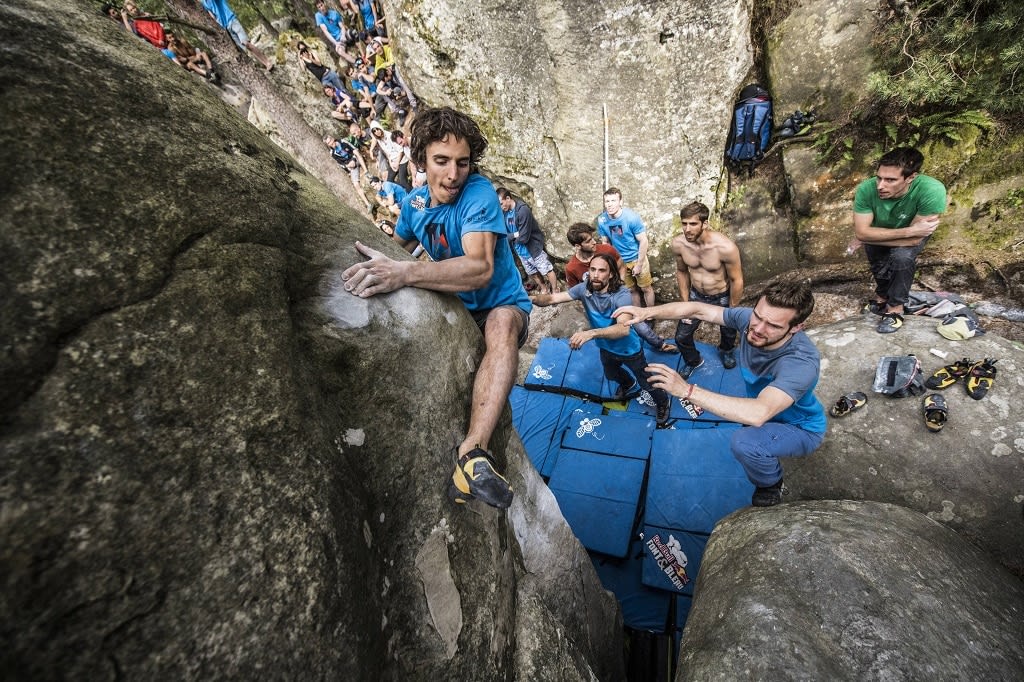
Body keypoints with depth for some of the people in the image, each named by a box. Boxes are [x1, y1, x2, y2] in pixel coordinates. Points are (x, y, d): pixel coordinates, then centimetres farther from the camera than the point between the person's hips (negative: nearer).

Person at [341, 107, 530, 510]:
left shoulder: (478, 193, -19)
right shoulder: (414, 203, 1)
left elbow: (480, 268, -35)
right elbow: (399, 246, 22)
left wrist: (403, 273, -45)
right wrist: (375, 265, 4)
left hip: (501, 306, -6)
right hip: (455, 309, 7)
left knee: (501, 325, -39)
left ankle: (473, 449, -49)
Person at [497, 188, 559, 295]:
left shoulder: (523, 210, -28)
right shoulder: (504, 212, -6)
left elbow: (523, 238, -29)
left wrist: (512, 237, -10)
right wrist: (514, 235, -21)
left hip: (533, 247, -8)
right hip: (520, 250, 8)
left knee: (547, 270, 7)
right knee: (532, 273, 21)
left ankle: (555, 291, 25)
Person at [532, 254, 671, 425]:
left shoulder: (621, 295, -37)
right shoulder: (584, 289, -21)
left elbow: (623, 328, -52)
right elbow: (553, 298, -27)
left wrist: (591, 333, -66)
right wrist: (533, 298, -48)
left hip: (629, 350, -5)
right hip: (607, 348, 5)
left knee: (646, 383, 16)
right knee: (611, 375, 33)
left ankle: (663, 403, 49)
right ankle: (629, 384, 68)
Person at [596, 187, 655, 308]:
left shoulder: (631, 217, -21)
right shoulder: (602, 220, -12)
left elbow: (643, 240, -16)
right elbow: (606, 243, 1)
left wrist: (639, 265, -16)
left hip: (637, 258, -3)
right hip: (620, 261, 3)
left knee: (646, 288, 6)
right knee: (631, 290, 16)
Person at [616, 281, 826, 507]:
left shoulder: (802, 361, -43)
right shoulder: (750, 319, -25)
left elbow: (758, 414, -55)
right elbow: (698, 309, -16)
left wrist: (688, 390, -54)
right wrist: (647, 312, -30)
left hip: (800, 428, -6)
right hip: (764, 408, 7)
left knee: (744, 442, -33)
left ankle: (771, 485, 1)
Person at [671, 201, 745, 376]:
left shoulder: (726, 247, -34)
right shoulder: (678, 243, -22)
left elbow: (737, 281, -19)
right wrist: (685, 302, 0)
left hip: (722, 297, -2)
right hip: (696, 296, 2)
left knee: (729, 332, 25)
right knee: (681, 336, 6)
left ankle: (726, 350, 62)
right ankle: (693, 361, 39)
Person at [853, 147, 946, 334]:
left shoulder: (932, 191, -37)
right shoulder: (866, 189, -33)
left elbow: (913, 240, -32)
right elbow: (861, 232, -31)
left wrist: (867, 239, -28)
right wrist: (908, 231, -38)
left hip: (913, 234, -3)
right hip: (880, 232, 3)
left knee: (902, 255, -28)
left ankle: (895, 307, -8)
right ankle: (883, 294, 11)